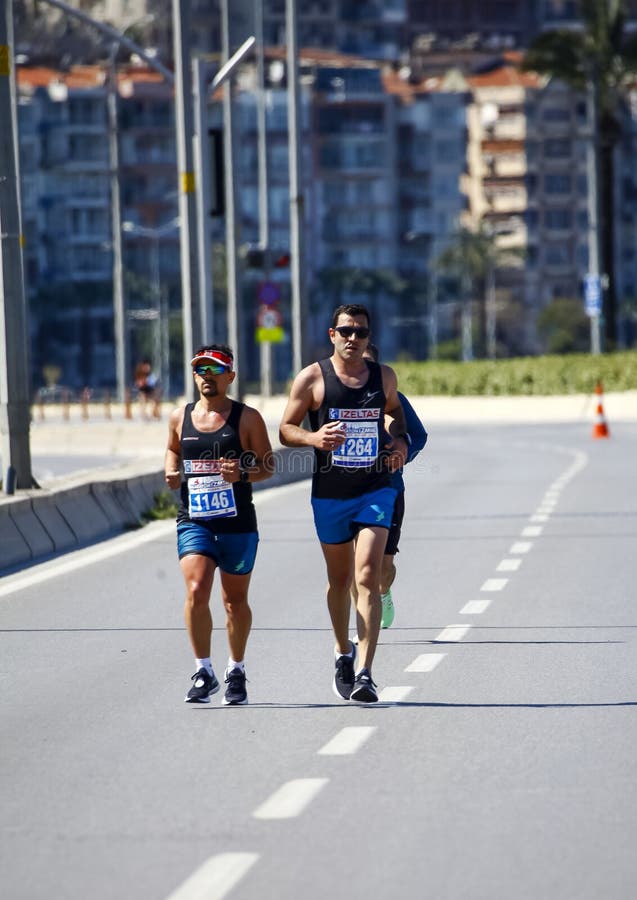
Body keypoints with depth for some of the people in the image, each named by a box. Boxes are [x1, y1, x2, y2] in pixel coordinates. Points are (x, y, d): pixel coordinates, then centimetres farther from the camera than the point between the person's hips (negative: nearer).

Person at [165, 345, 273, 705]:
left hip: (238, 523, -1)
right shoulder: (180, 417, 7)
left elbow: (267, 466, 1)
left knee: (235, 600, 10)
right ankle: (204, 672, -6)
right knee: (196, 592, -17)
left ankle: (237, 671, 28)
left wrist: (244, 473, -19)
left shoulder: (247, 418, -1)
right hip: (194, 522, 1)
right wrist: (172, 471, 4)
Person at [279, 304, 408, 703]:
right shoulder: (312, 378, -4)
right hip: (330, 494, 0)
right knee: (340, 579, 12)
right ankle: (343, 654, 36)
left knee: (368, 575, -13)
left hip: (375, 490, 0)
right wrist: (313, 438, -21)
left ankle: (365, 673, -19)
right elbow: (286, 429, 0)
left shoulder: (384, 376, 5)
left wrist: (400, 441, 4)